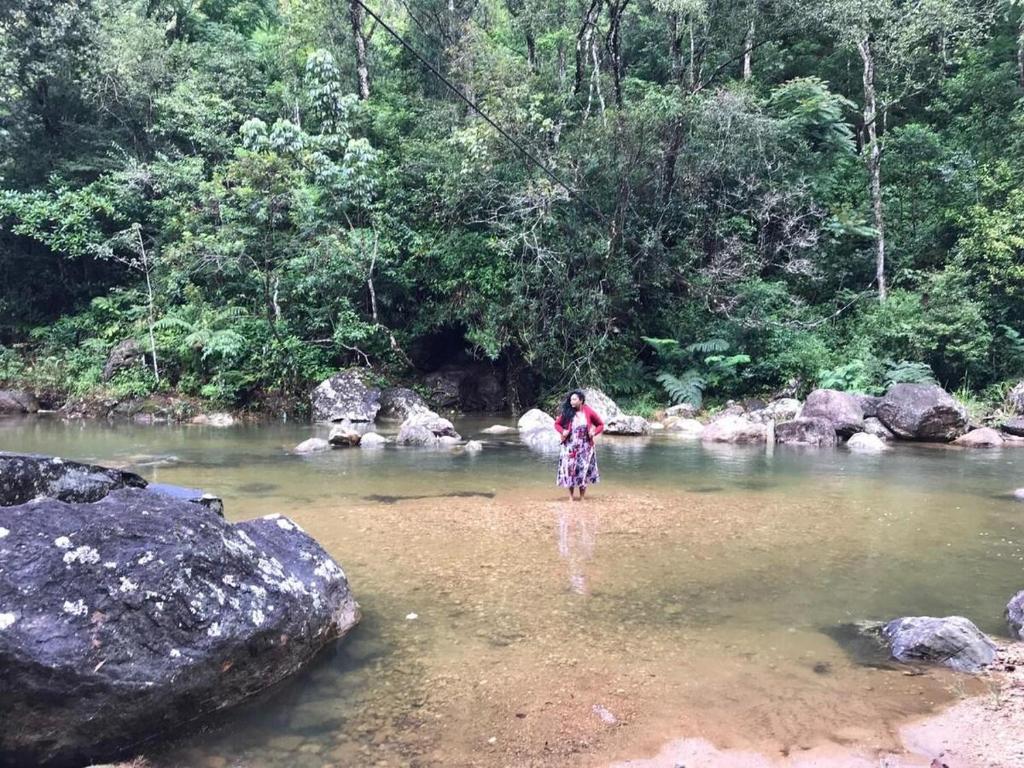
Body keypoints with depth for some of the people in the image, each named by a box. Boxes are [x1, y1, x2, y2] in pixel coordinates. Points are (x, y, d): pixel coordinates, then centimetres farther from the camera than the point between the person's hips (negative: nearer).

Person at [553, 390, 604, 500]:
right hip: (569, 447, 1)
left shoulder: (589, 412, -6)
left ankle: (582, 498, 14)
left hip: (585, 448, -1)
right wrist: (563, 431, -10)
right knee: (569, 470, 1)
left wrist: (594, 432, -13)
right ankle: (571, 497, 15)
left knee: (583, 471, 3)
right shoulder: (567, 412, -3)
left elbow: (601, 425, 4)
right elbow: (557, 424, 8)